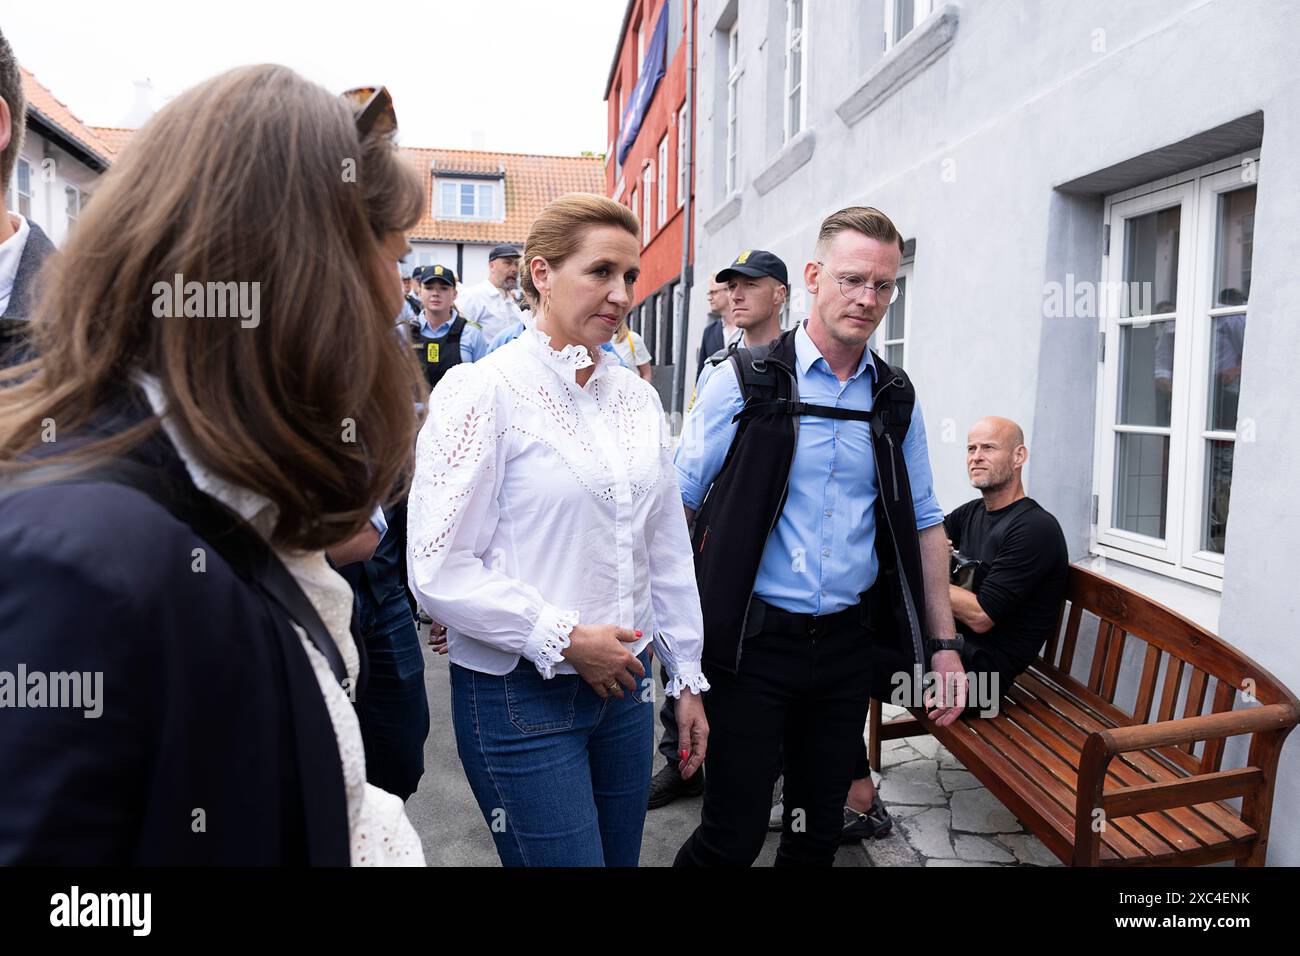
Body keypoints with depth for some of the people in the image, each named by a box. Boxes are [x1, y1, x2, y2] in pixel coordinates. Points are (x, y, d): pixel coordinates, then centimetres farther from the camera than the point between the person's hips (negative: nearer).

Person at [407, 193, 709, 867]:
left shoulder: (637, 398, 7)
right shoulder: (482, 390, -11)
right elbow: (439, 571, -16)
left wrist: (686, 678, 13)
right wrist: (565, 639, -16)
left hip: (624, 684, 6)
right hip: (523, 695, -6)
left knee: (622, 854, 17)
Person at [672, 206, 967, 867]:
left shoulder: (896, 400, 7)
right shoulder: (747, 382, -6)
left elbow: (923, 524, 12)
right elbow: (677, 506, -5)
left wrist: (943, 645, 8)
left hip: (848, 643, 4)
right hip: (755, 643, -4)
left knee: (820, 830, 17)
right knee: (732, 835, 2)